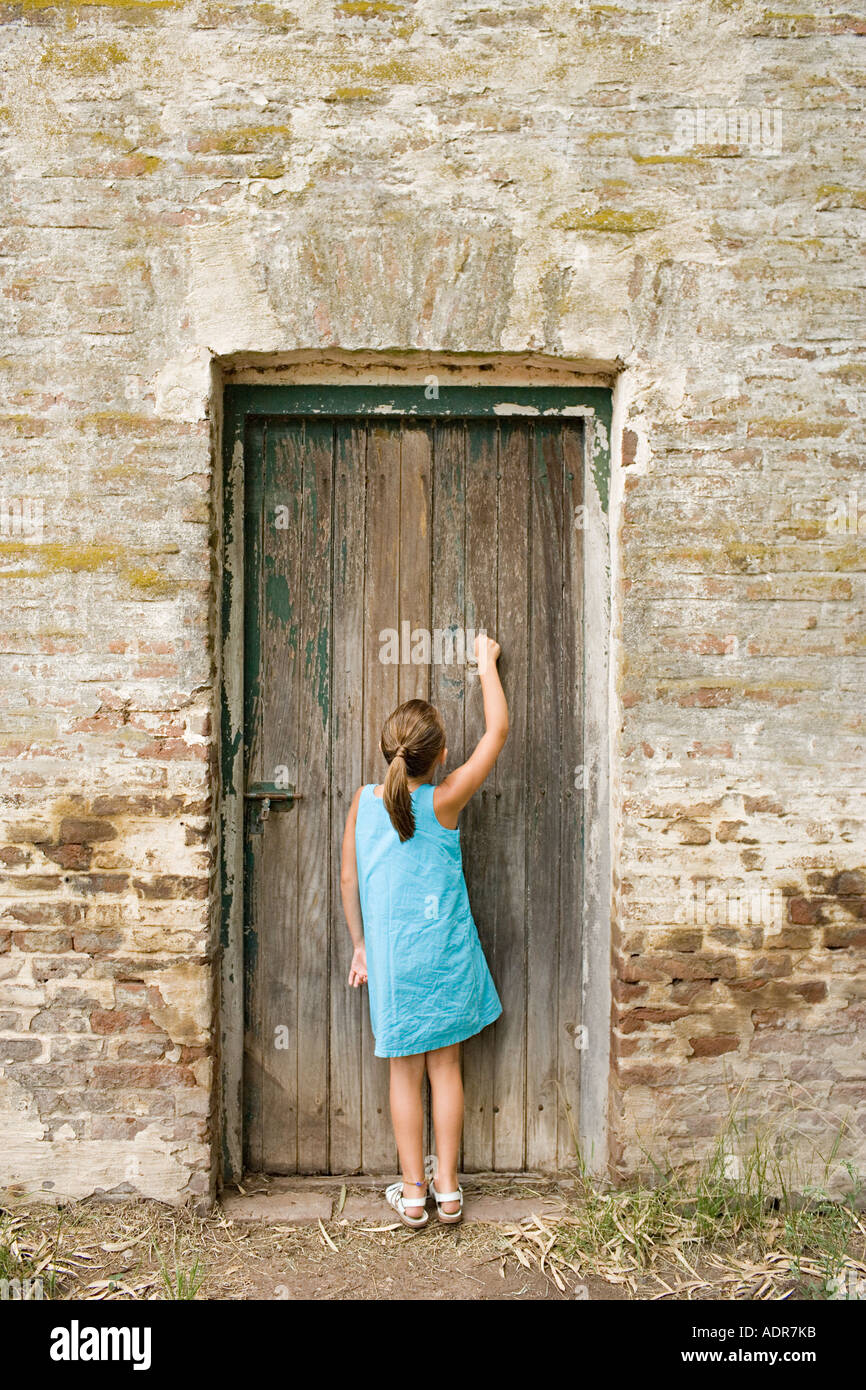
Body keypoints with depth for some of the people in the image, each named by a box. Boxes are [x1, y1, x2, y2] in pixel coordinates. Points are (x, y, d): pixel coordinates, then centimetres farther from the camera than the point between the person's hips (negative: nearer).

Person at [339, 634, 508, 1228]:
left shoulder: (364, 800, -6)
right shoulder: (444, 801, -13)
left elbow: (349, 880, 1)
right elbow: (498, 731, -5)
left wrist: (360, 946, 14)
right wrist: (487, 662, 6)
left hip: (392, 956, 1)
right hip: (445, 953, -1)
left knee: (406, 1073, 12)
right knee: (446, 1066, 13)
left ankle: (414, 1192, 21)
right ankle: (447, 1187, 23)